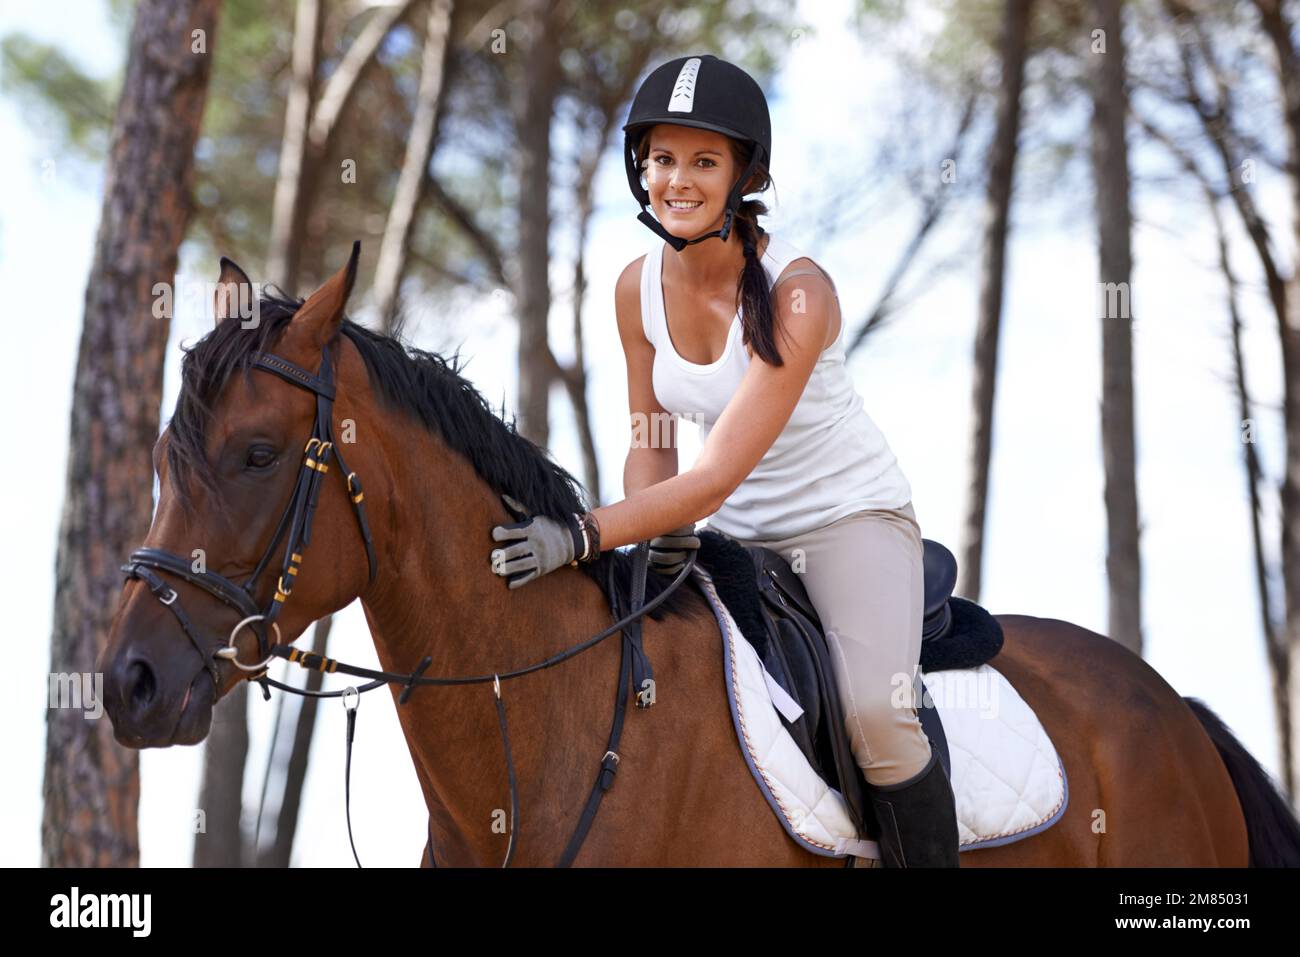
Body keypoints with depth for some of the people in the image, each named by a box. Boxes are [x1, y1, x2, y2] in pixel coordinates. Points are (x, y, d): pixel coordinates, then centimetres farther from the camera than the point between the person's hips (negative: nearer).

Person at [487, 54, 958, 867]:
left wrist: (583, 537, -42)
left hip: (850, 515, -6)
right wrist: (657, 537, -17)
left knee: (875, 711, -28)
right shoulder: (639, 287, -6)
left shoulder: (797, 294, -26)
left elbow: (717, 476, -32)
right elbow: (651, 443, 4)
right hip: (734, 531, 6)